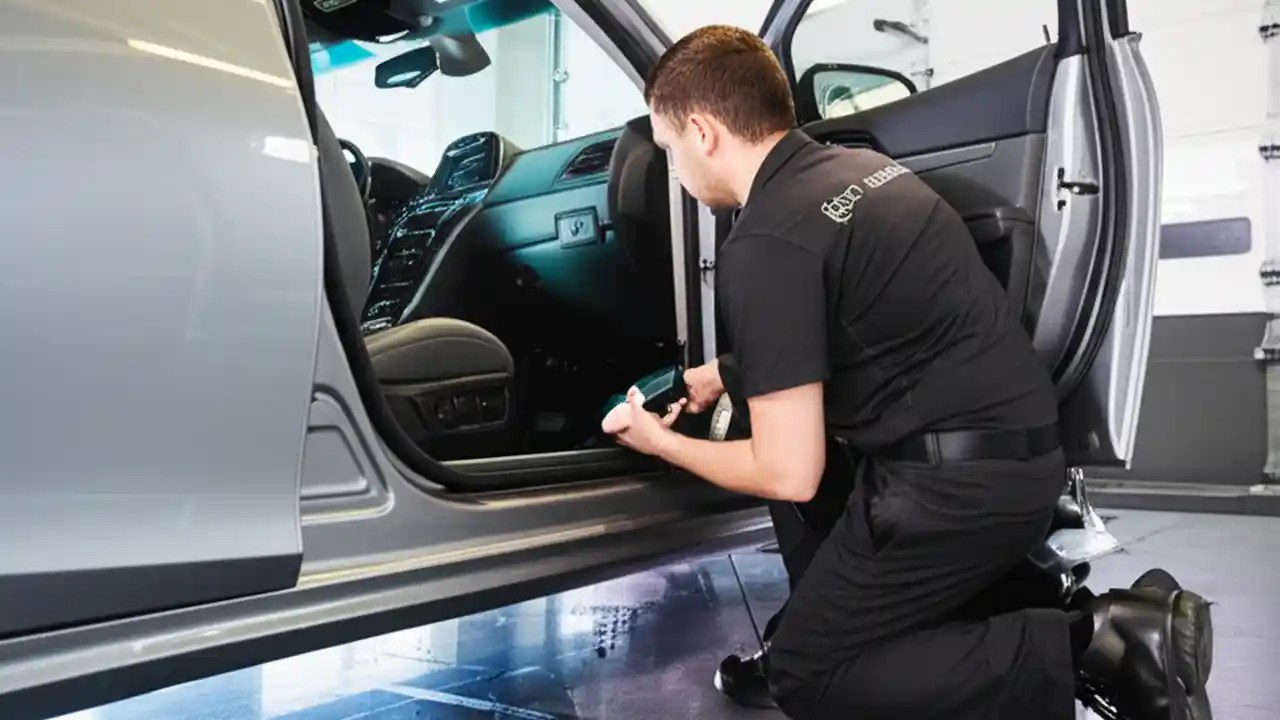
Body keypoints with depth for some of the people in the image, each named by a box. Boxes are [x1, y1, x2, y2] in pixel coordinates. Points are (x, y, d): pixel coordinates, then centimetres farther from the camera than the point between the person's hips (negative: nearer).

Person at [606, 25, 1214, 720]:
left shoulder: (763, 246, -17)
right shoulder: (854, 164, 10)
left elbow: (790, 475, -16)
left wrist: (663, 443, 0)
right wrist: (729, 374, 28)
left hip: (962, 479, -10)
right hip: (1013, 446, 10)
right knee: (785, 416, 22)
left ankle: (1094, 643, -4)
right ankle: (827, 616, 22)